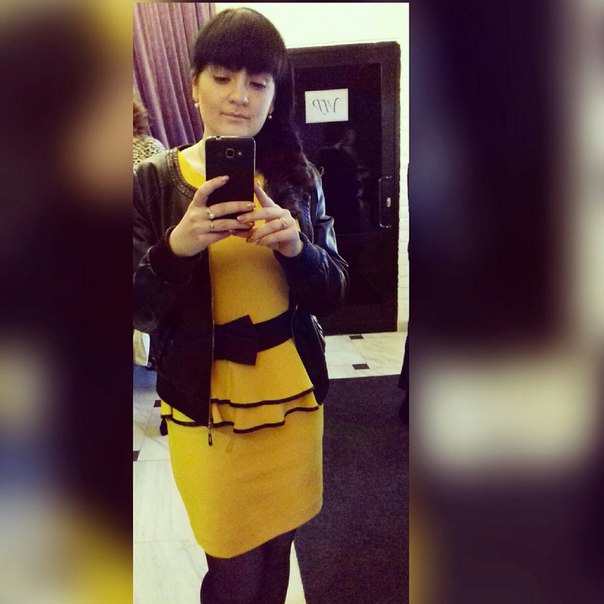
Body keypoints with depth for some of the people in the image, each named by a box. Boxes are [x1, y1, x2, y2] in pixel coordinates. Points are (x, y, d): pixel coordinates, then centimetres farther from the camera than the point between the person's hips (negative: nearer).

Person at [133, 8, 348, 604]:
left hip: (292, 397, 3)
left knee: (276, 552, 17)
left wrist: (296, 246, -19)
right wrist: (176, 246, -26)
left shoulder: (298, 178, 1)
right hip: (206, 408, -2)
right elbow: (140, 312, -7)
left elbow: (331, 293, 1)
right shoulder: (155, 182, -5)